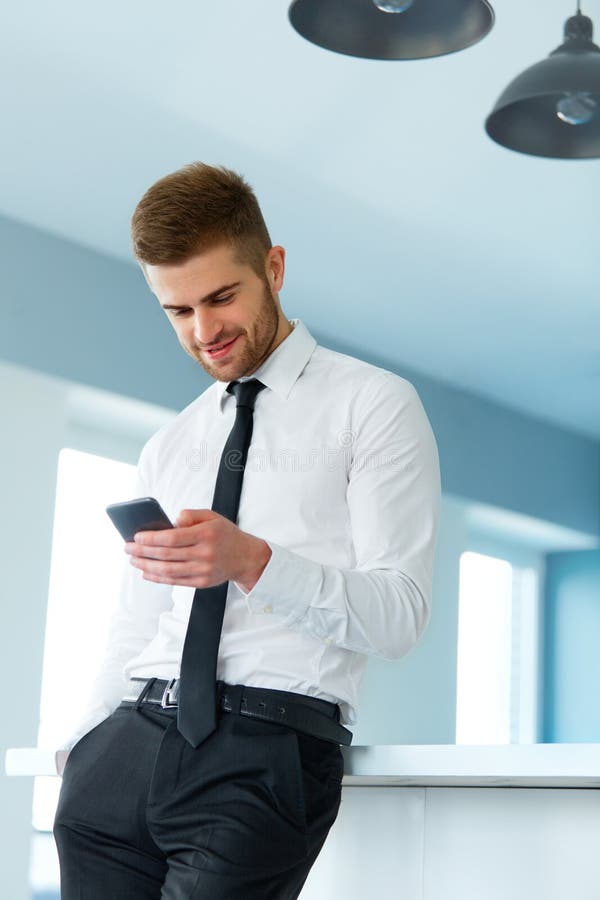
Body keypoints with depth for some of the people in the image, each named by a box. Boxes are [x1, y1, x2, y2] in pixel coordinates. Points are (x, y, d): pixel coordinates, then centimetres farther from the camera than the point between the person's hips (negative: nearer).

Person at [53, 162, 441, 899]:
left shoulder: (373, 407, 3)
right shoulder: (167, 451, 20)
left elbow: (397, 615, -6)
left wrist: (252, 561, -21)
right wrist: (81, 751, 10)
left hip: (272, 745, -5)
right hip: (128, 744, 5)